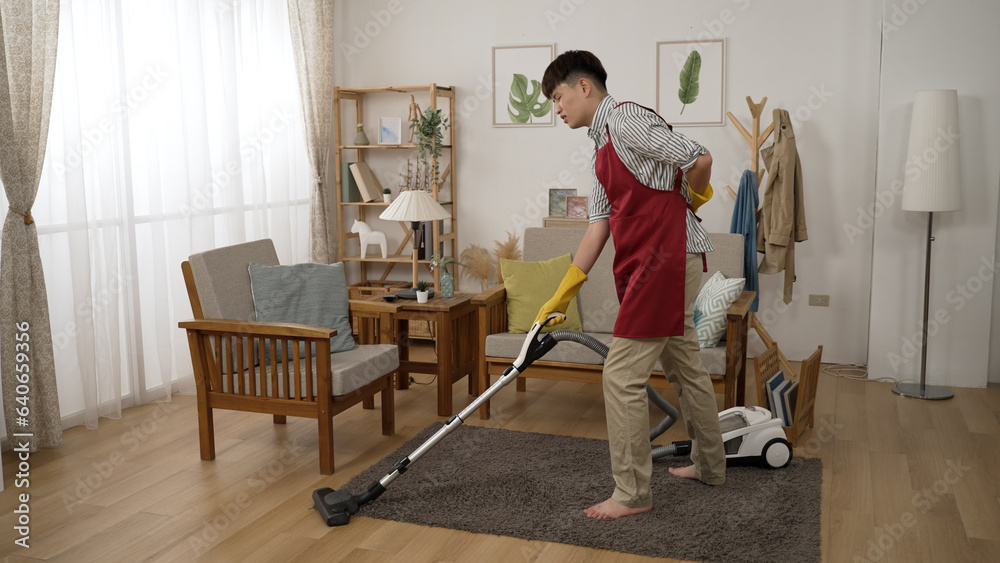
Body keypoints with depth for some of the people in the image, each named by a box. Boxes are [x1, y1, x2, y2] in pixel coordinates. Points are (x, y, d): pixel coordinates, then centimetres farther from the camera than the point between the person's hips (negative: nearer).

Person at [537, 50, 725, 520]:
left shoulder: (625, 118, -11)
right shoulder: (603, 149, 19)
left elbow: (699, 159, -19)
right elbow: (598, 229, 15)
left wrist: (688, 199, 4)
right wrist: (560, 297, 11)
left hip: (667, 259, -10)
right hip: (663, 263, 10)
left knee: (622, 375, -7)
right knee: (685, 367, 20)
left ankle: (632, 493, 4)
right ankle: (709, 465, 36)